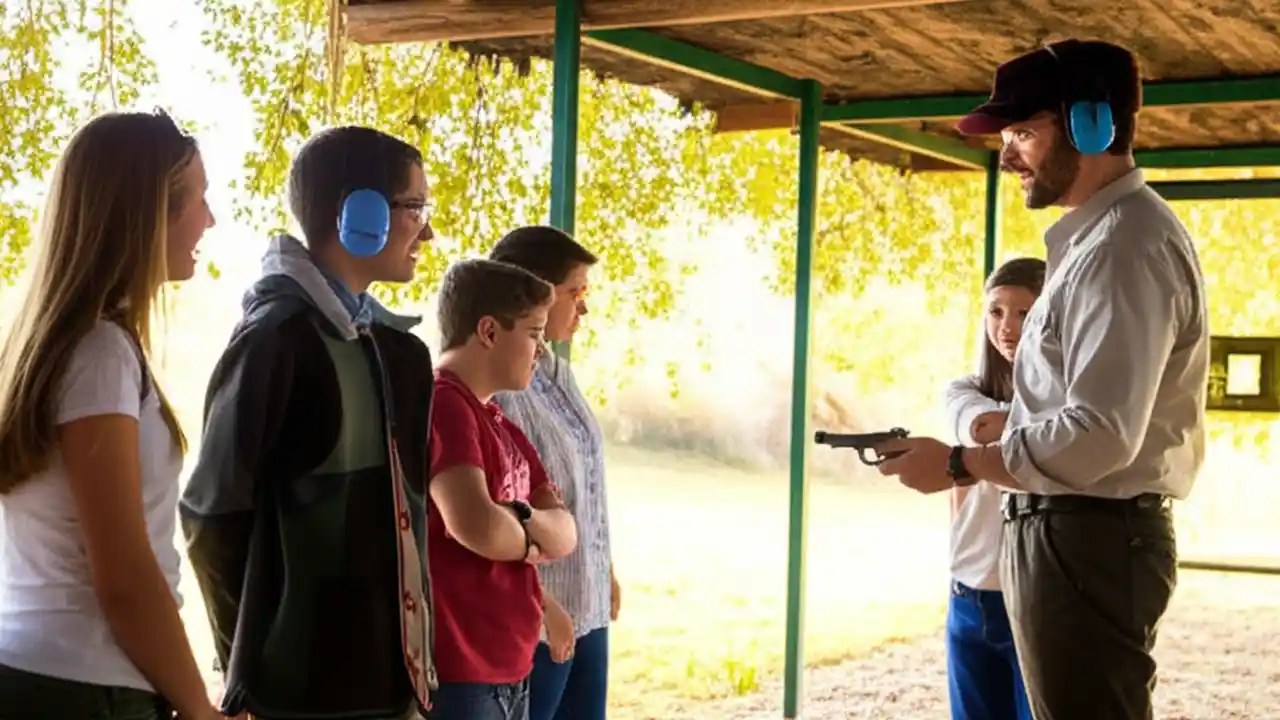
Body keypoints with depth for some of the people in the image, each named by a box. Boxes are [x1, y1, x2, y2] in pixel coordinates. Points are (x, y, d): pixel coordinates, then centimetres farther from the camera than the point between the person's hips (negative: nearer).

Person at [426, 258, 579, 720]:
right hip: (454, 673, -10)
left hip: (508, 669, 10)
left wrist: (522, 519, -12)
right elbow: (476, 525, -29)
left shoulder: (498, 421, 16)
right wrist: (528, 540, -6)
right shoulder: (440, 404, -14)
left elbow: (564, 534, 11)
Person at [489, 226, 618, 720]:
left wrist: (605, 571, 18)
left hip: (587, 606, 9)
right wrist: (543, 606, -20)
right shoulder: (497, 387, -19)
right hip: (531, 617, -9)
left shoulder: (558, 373, 9)